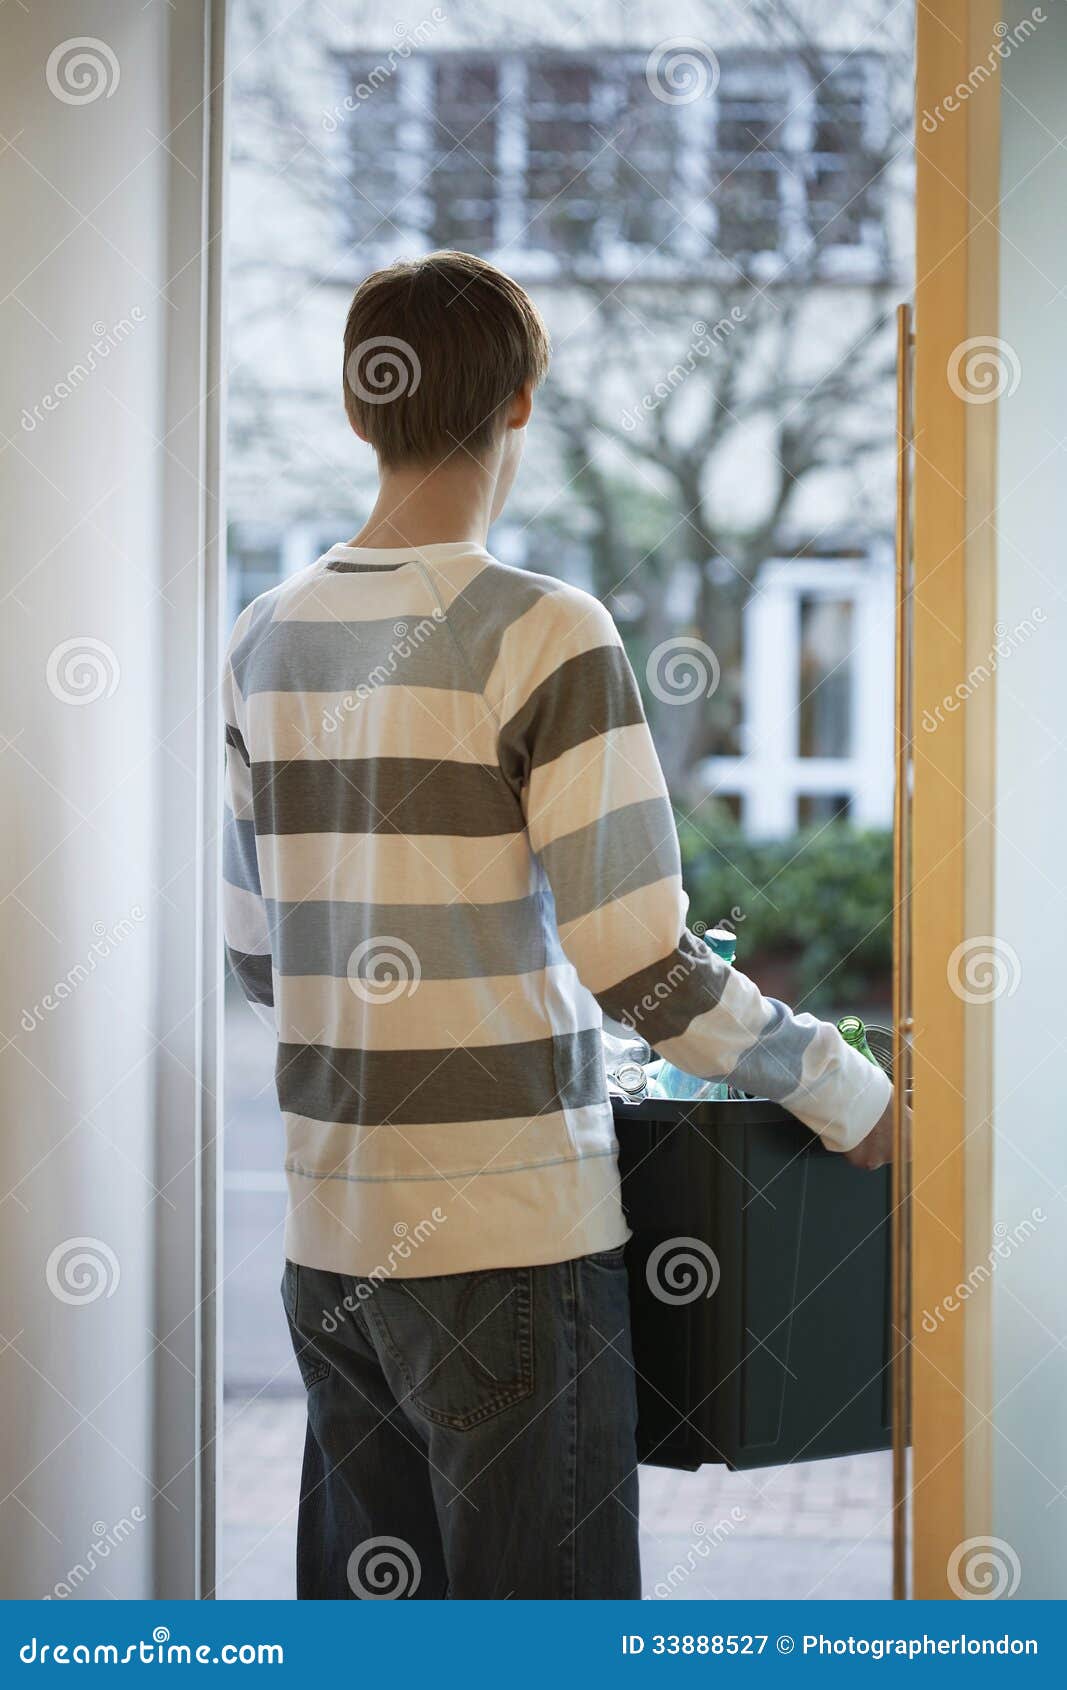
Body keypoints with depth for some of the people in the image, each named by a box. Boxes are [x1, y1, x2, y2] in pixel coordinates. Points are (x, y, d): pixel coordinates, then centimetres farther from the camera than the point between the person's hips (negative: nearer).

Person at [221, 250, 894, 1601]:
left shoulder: (267, 641, 7)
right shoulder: (542, 635, -13)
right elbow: (641, 962, -16)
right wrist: (852, 1099, -4)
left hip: (327, 1238, 6)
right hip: (511, 1237, -6)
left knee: (364, 1591, 14)